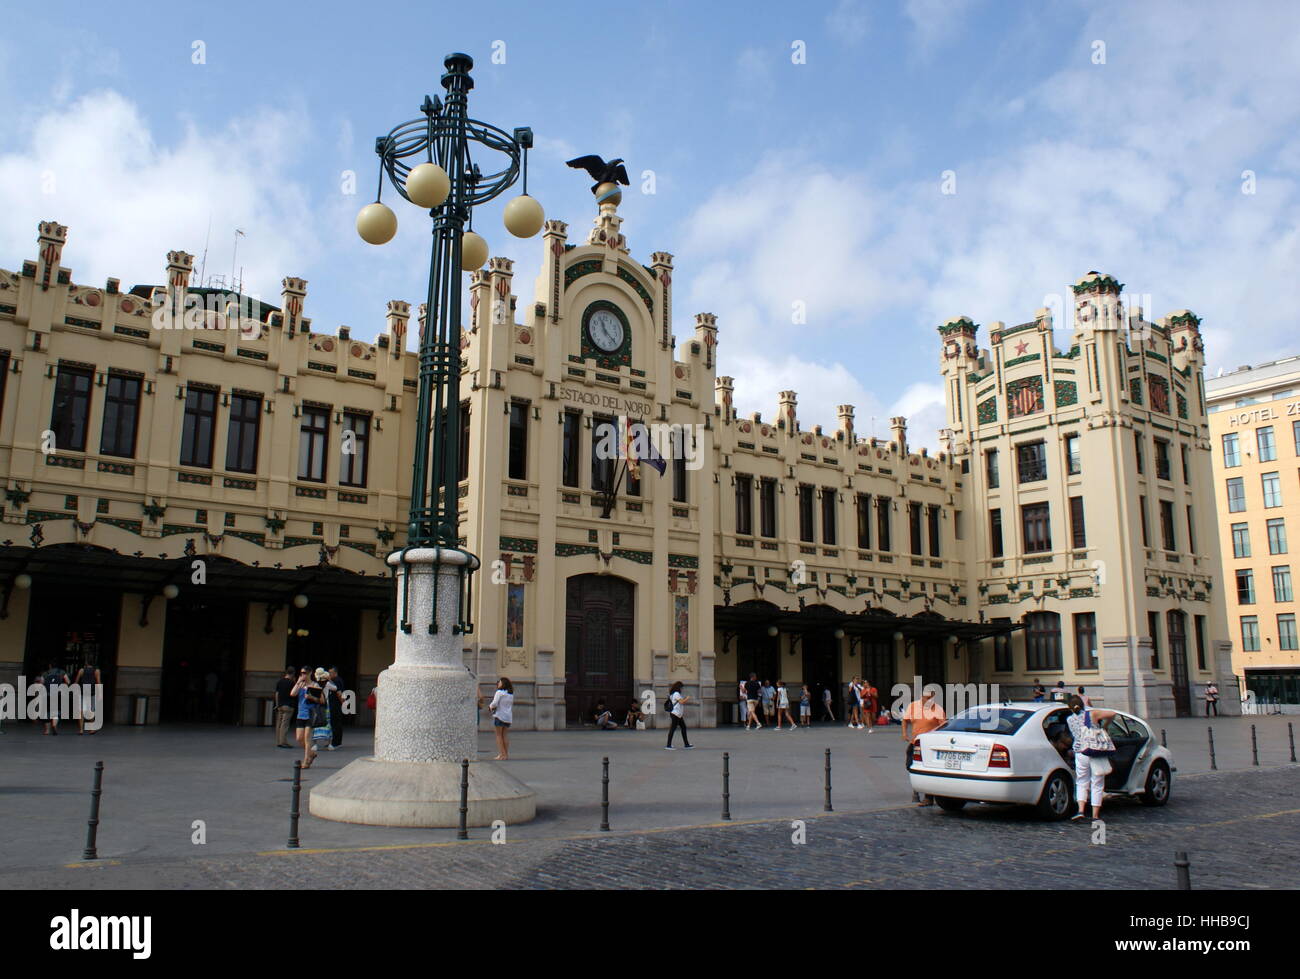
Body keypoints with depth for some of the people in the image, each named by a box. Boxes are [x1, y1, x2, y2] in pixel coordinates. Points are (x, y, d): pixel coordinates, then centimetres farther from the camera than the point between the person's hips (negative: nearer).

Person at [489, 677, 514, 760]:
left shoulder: (499, 692, -11)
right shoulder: (511, 694, 11)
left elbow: (494, 704, -17)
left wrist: (490, 707, 3)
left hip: (499, 716, -6)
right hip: (508, 716, 6)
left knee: (499, 735, 0)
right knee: (505, 735, 10)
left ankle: (501, 754, -4)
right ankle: (506, 755, 9)